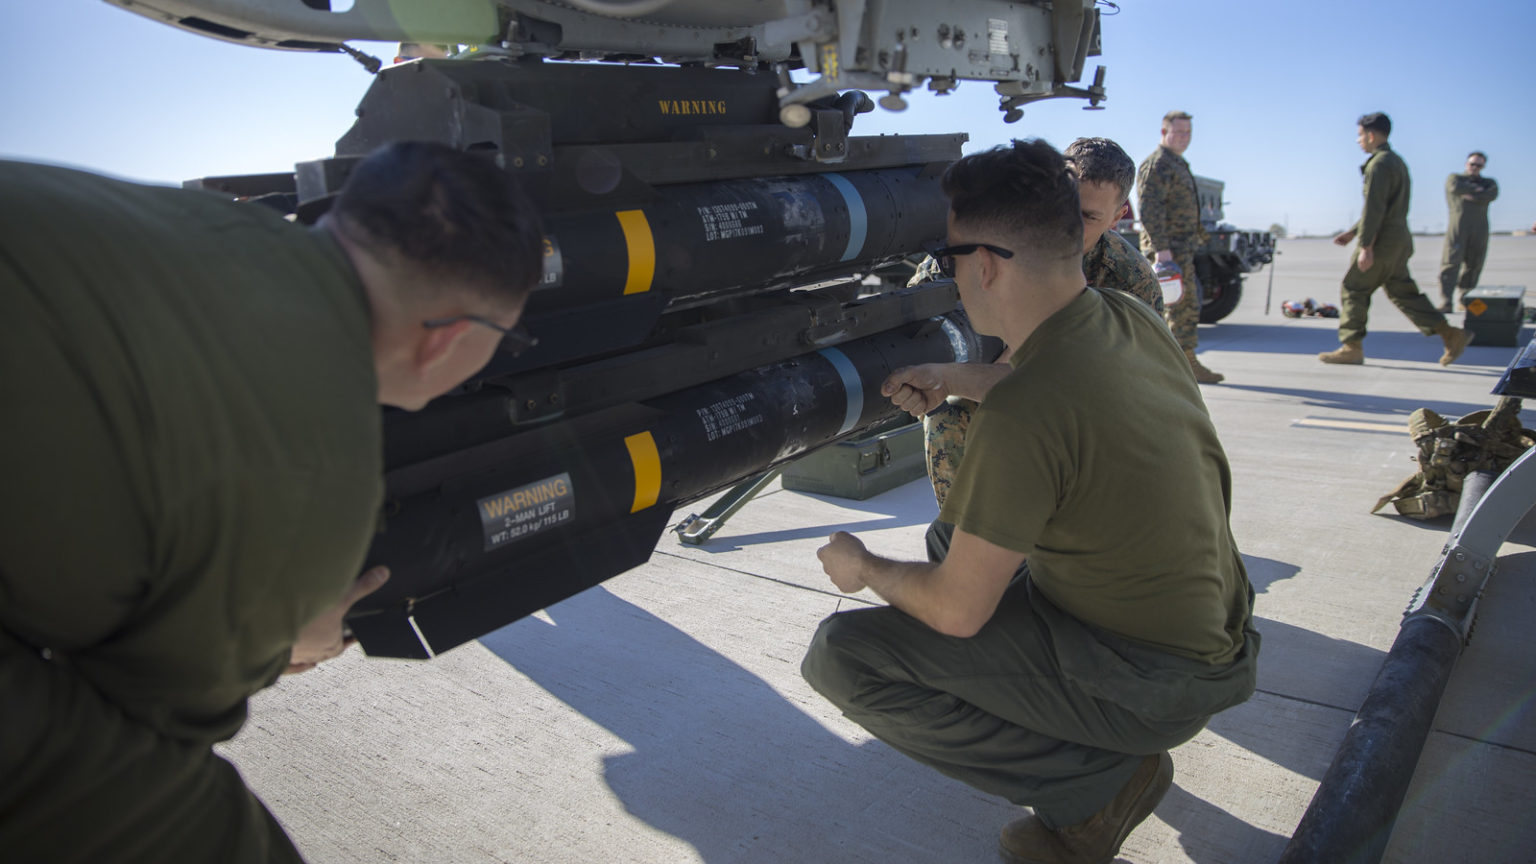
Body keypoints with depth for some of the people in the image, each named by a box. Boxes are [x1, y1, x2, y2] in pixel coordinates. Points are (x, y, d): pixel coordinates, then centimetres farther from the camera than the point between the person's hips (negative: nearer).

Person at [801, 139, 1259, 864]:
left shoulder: (1021, 417, -29)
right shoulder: (1134, 320, -3)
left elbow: (956, 610, -19)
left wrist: (864, 569, -1)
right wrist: (952, 382, 14)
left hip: (1146, 682, -9)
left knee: (842, 654, -12)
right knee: (976, 526, 28)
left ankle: (1098, 782, -2)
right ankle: (1123, 750, 21)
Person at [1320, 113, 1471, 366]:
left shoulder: (1379, 164, -14)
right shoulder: (1396, 161, 19)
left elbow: (1374, 208, -20)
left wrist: (1365, 246, -22)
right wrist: (1353, 232, 25)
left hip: (1382, 241, -10)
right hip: (1399, 240, 10)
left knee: (1353, 289, -1)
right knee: (1402, 291, 12)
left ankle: (1351, 348, 1)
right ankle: (1451, 335, 9)